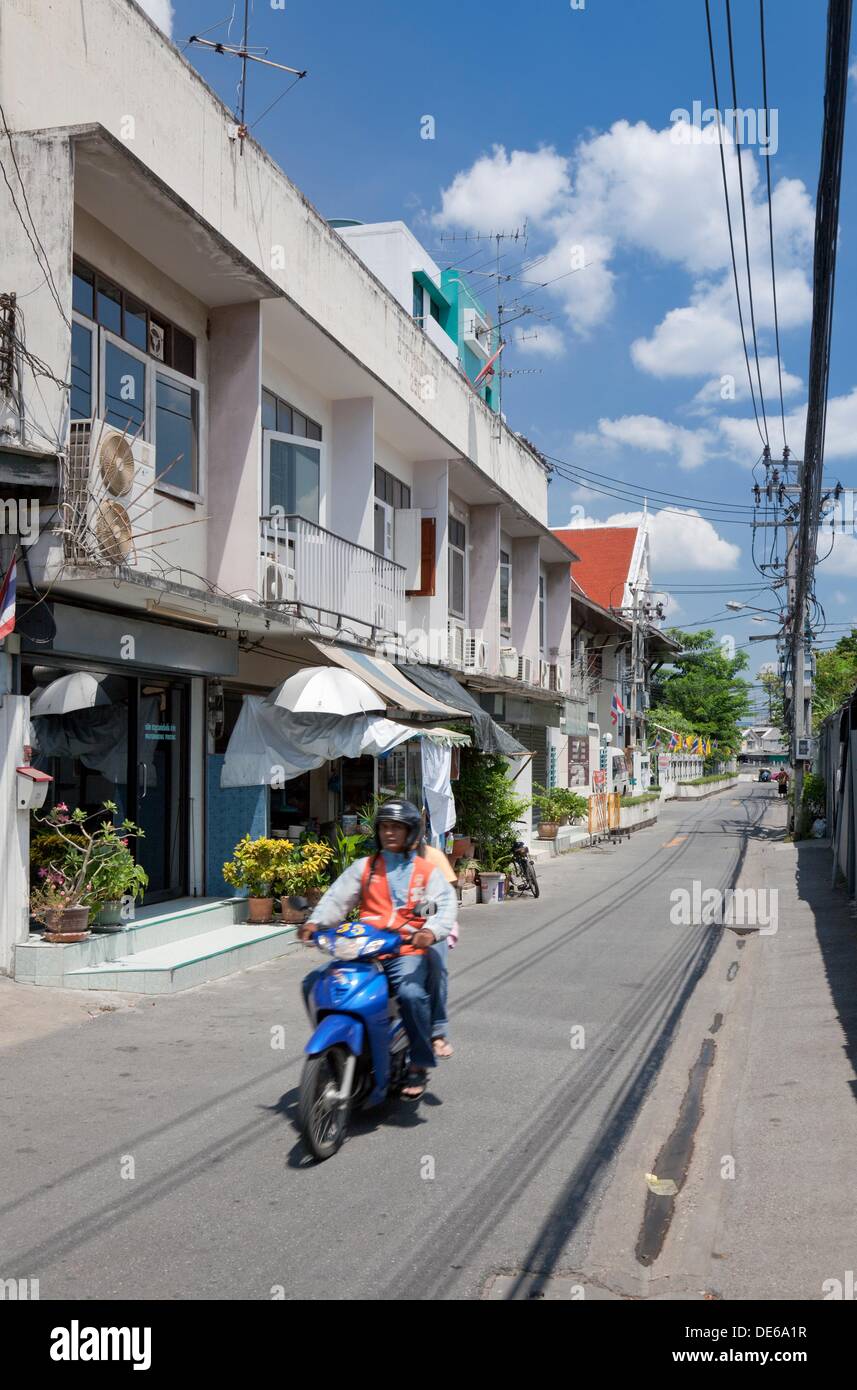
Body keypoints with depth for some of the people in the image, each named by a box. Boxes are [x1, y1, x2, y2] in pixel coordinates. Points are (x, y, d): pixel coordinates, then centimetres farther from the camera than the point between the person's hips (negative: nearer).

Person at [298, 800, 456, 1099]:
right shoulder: (364, 867, 18)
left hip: (407, 952, -3)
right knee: (314, 983, -13)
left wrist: (431, 931, -25)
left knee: (412, 994, -33)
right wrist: (315, 922, -12)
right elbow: (337, 898, 8)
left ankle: (419, 1066, -14)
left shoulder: (426, 871, 11)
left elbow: (445, 904, -3)